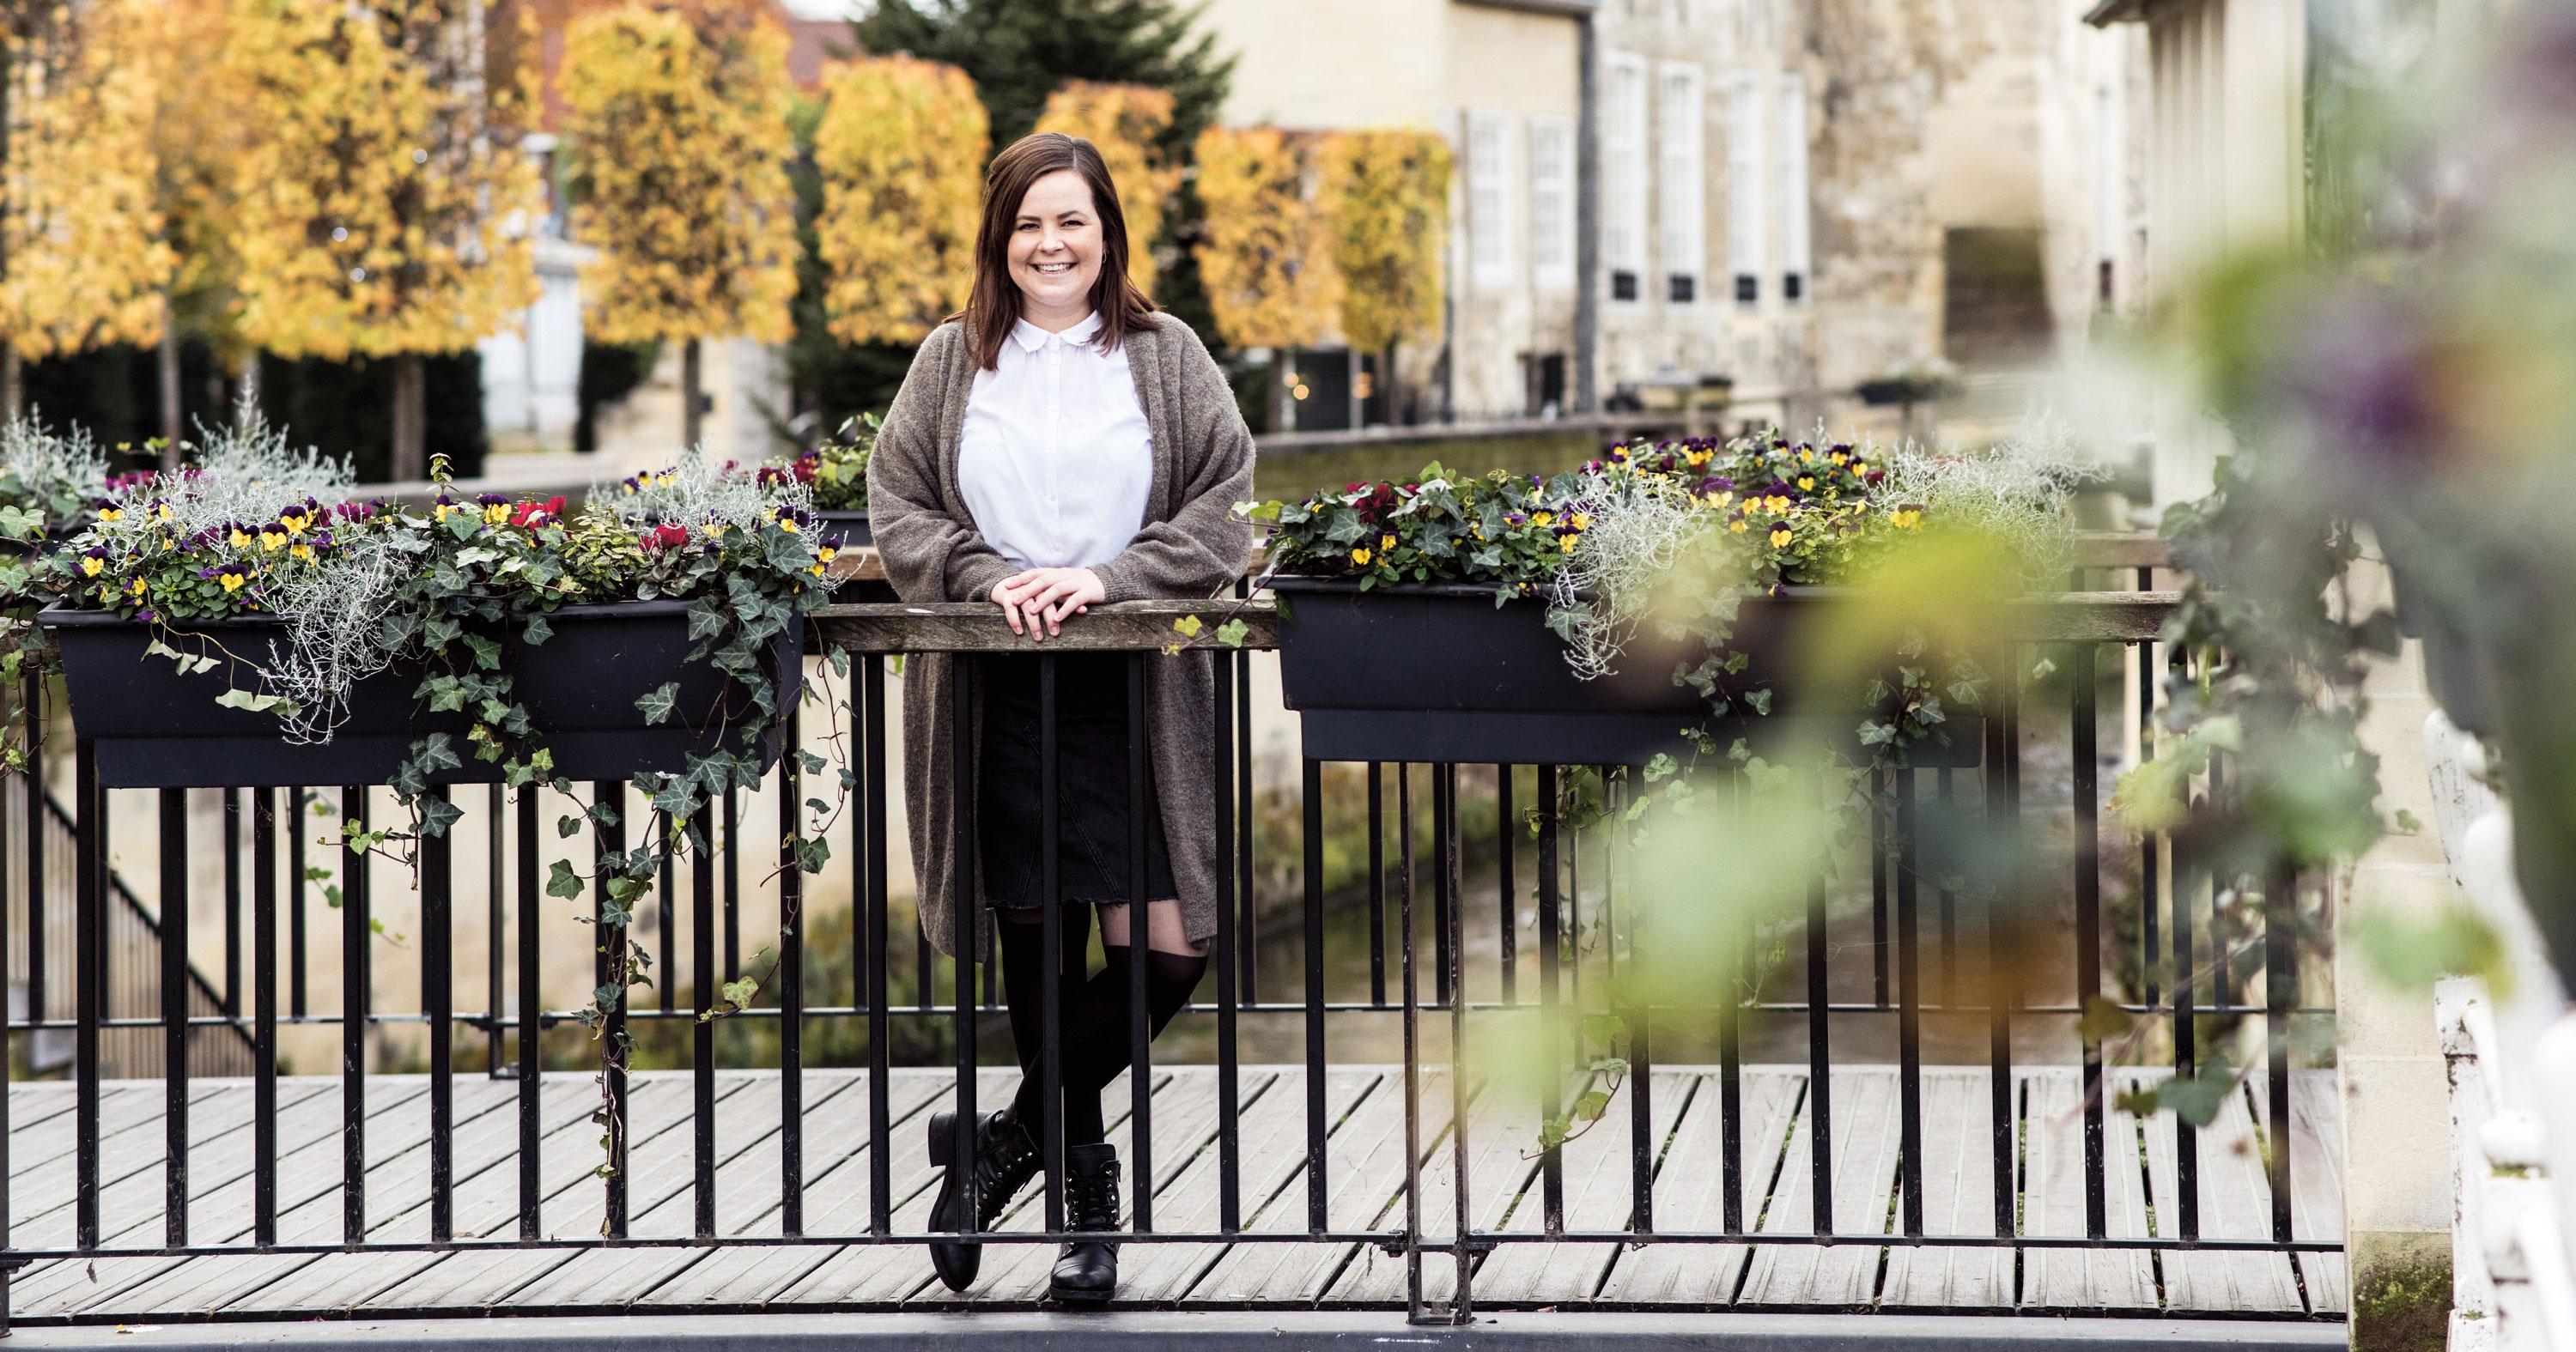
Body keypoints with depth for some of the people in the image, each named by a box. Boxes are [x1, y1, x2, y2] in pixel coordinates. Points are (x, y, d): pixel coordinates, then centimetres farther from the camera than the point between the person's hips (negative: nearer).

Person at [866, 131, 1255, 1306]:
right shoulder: (952, 362, 9)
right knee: (1039, 942, 3)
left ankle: (1009, 1141, 7)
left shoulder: (1166, 355, 7)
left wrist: (1108, 578, -12)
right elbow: (898, 508, 6)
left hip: (1136, 688, 0)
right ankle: (1087, 1190, 16)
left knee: (1164, 949, -9)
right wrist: (995, 579, -10)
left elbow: (1223, 510, 1)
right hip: (999, 693, 0)